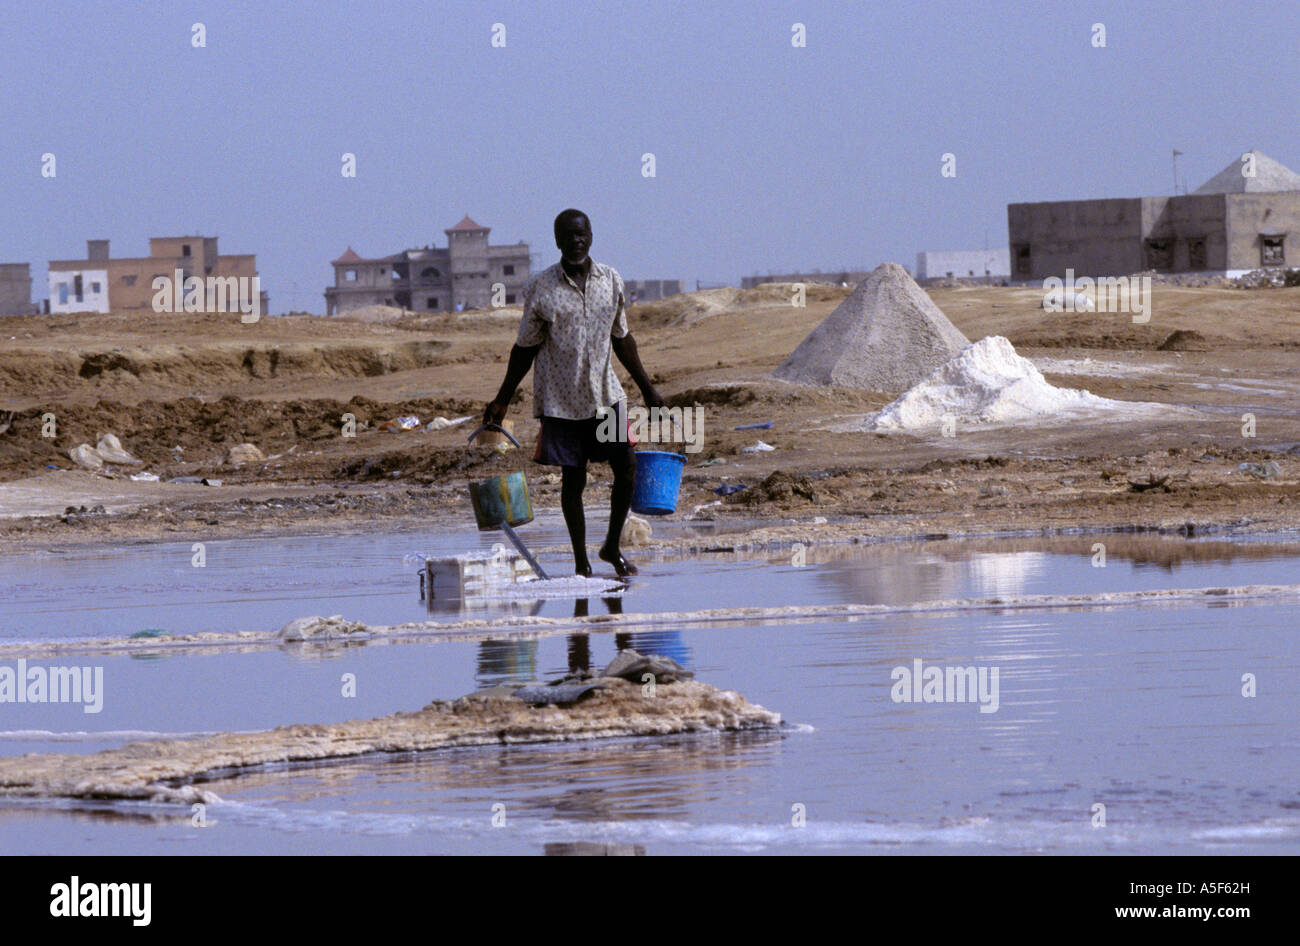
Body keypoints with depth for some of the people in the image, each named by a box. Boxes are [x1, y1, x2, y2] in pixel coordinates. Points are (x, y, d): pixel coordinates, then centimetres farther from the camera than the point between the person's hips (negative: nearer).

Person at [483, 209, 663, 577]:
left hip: (606, 394, 3)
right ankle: (580, 561, 12)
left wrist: (647, 388, 16)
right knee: (572, 478, 1)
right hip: (561, 400, -3)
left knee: (627, 467, -4)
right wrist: (503, 400, 3)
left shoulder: (612, 281, 3)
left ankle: (612, 546, 16)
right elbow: (525, 348, 2)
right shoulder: (540, 288, -7)